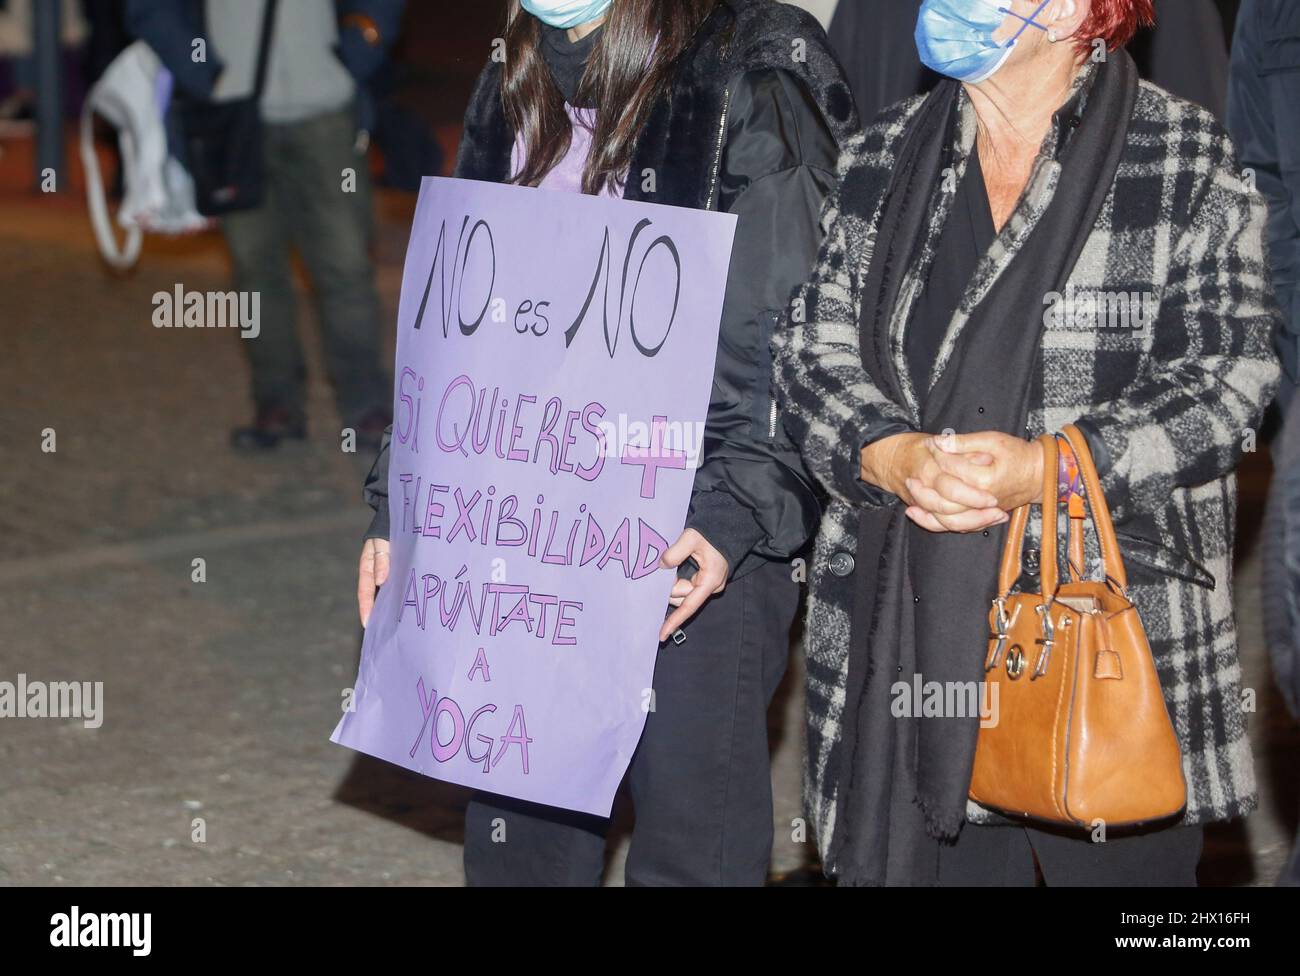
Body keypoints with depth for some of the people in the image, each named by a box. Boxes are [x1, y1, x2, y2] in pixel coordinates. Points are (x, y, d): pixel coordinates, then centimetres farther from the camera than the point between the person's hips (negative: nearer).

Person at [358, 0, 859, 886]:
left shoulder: (753, 81, -6)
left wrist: (736, 515, -23)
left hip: (701, 545, -6)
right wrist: (401, 506, 13)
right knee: (520, 834, 10)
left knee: (693, 841, 1)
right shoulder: (514, 91, 14)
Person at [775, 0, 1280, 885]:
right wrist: (892, 456, -13)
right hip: (907, 635, 3)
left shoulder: (1190, 163, -2)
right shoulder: (882, 159, 11)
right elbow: (814, 346, 8)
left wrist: (1049, 468, -18)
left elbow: (1230, 375, -6)